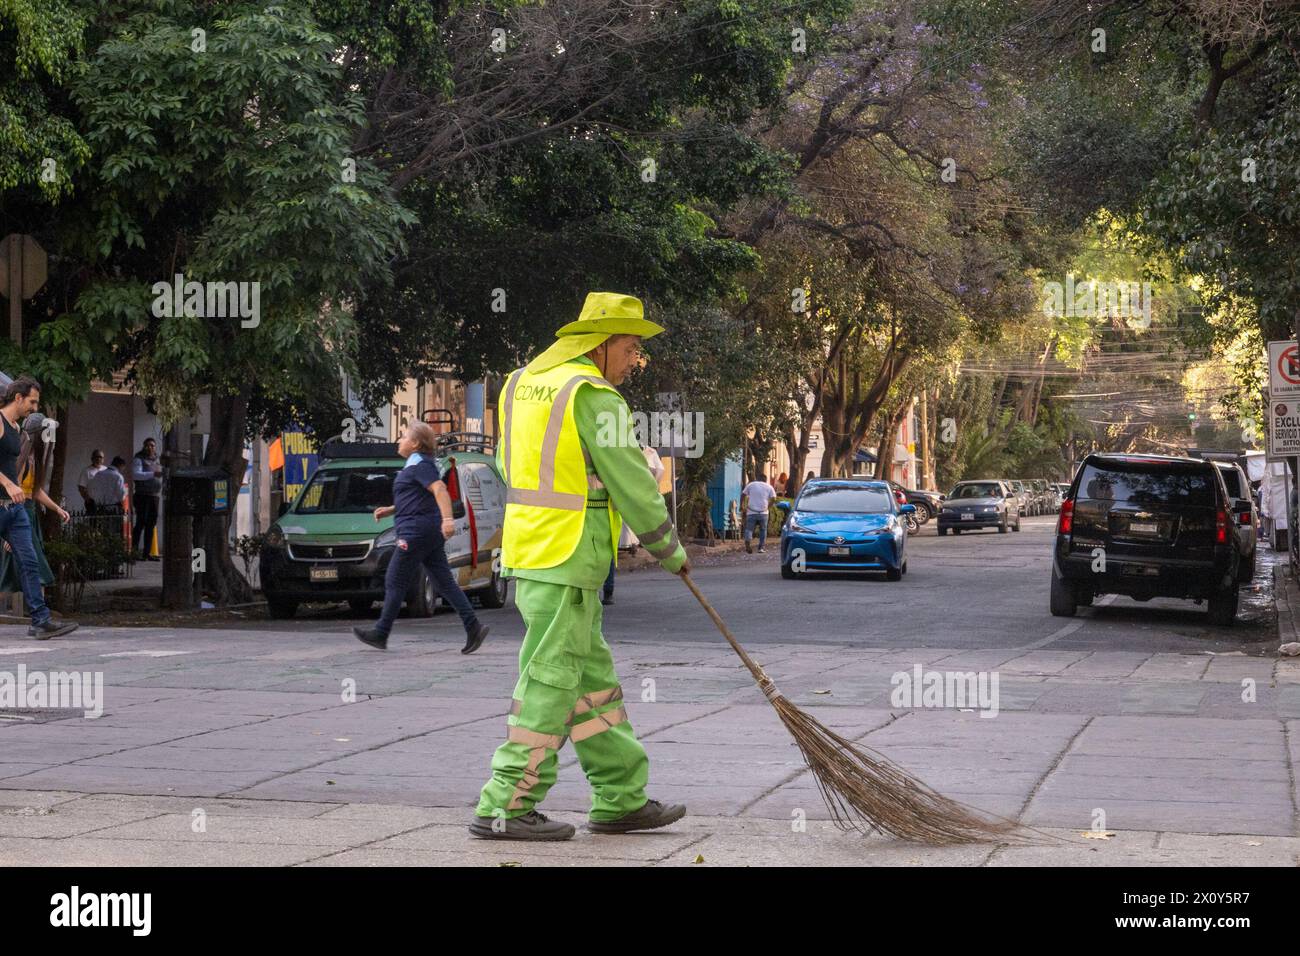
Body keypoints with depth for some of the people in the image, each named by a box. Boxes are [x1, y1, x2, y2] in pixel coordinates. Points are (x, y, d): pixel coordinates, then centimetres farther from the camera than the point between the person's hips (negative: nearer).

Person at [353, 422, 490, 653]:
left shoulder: (419, 465, -11)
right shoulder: (417, 464, 20)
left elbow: (440, 489, -25)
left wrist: (447, 519, -37)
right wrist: (390, 510, 24)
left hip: (416, 531, -10)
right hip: (431, 533, 10)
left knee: (395, 582, -1)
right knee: (445, 582, 4)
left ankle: (380, 634, 6)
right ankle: (474, 627, -4)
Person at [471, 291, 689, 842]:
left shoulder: (522, 381, 13)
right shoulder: (593, 396, -14)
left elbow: (508, 465, 21)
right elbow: (633, 485, -11)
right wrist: (671, 551, 2)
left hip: (526, 549, 9)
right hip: (567, 561, -9)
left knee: (592, 681, 13)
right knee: (549, 684, -4)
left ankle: (621, 800, 18)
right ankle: (505, 809, -1)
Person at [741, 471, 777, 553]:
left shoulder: (751, 485, 9)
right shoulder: (769, 487, 8)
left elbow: (743, 495, 4)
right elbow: (773, 498, -2)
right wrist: (768, 506, 11)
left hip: (751, 512, 0)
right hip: (763, 512, 0)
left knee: (749, 528, 0)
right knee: (763, 530, 12)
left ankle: (747, 542, -26)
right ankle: (761, 548, 11)